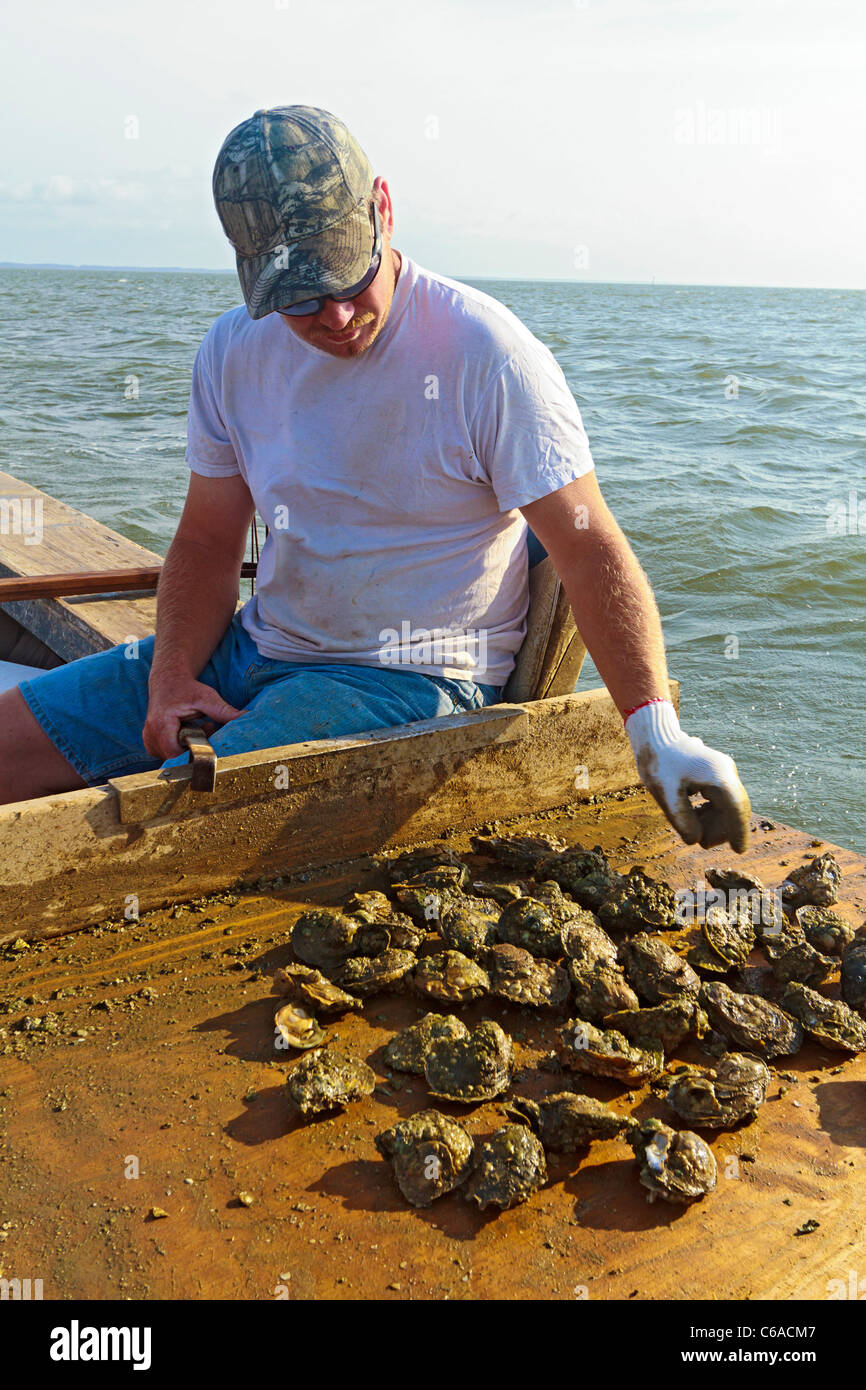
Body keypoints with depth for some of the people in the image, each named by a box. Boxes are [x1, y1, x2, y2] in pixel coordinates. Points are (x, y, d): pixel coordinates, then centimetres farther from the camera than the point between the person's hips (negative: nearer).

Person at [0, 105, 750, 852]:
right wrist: (172, 674, -8)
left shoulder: (488, 355, -16)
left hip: (412, 678, -6)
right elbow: (208, 541, 9)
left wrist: (657, 731, -26)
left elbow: (591, 550, -17)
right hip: (256, 646, 7)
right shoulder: (233, 352, 2)